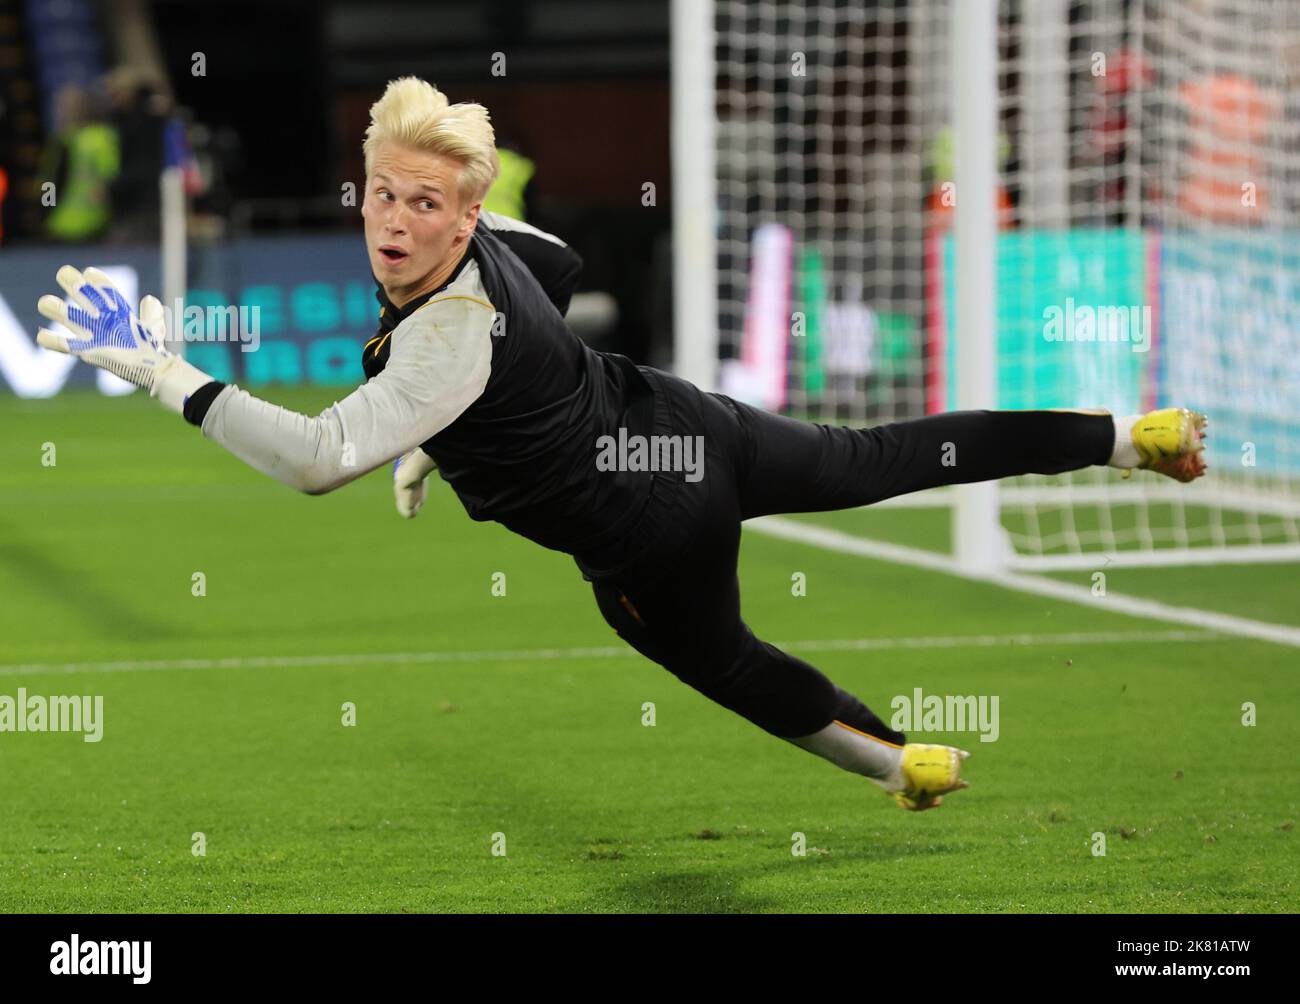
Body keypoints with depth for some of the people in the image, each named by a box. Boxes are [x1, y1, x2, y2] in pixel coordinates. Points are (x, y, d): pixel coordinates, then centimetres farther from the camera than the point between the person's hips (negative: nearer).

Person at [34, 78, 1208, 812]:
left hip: (646, 528, -7)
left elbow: (319, 458, -42)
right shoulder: (474, 242, -8)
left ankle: (906, 762, 45)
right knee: (882, 459, 23)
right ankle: (1131, 434, 36)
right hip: (685, 427, 8)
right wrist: (436, 440, 18)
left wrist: (164, 372, -44)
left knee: (720, 659, 22)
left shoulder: (449, 337, -33)